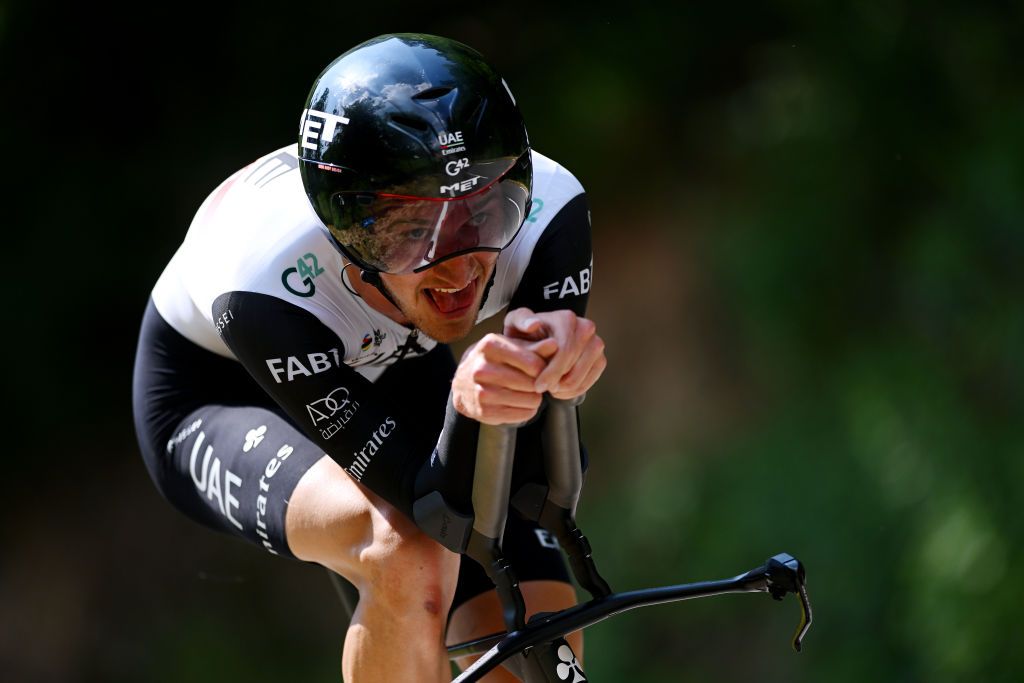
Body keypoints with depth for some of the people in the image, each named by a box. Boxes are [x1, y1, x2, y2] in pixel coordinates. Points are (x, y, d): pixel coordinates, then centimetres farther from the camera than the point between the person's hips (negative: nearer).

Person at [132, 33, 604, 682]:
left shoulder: (547, 209, -31)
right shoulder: (266, 281, -40)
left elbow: (533, 486, -29)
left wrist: (546, 362, -51)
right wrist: (468, 407, -62)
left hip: (393, 373, 4)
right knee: (407, 558, -35)